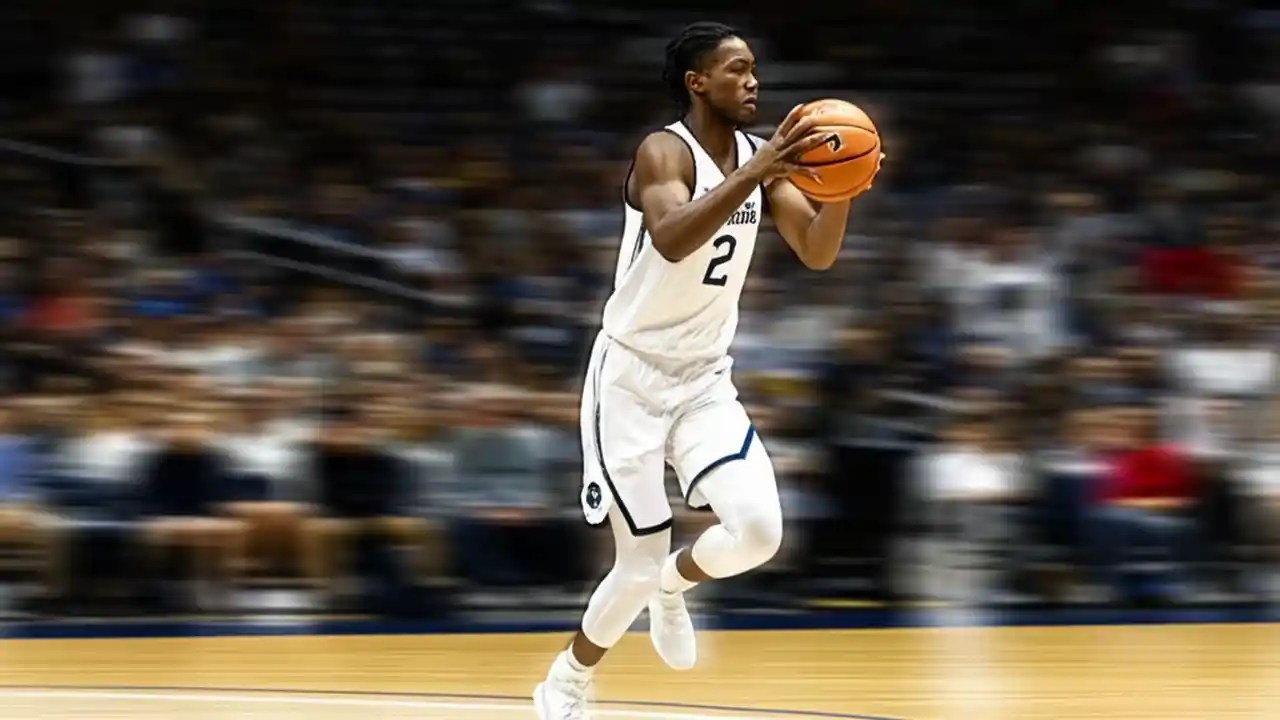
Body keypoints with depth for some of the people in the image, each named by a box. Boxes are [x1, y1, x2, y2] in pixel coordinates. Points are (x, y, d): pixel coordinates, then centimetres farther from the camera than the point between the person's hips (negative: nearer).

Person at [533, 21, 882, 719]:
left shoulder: (761, 156, 2)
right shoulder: (663, 151, -18)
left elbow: (817, 252, -5)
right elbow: (673, 241, -38)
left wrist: (842, 186, -24)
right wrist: (757, 173, -45)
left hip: (706, 380, 6)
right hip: (631, 379, -6)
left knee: (758, 530, -16)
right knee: (641, 564, -4)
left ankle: (673, 588, 18)